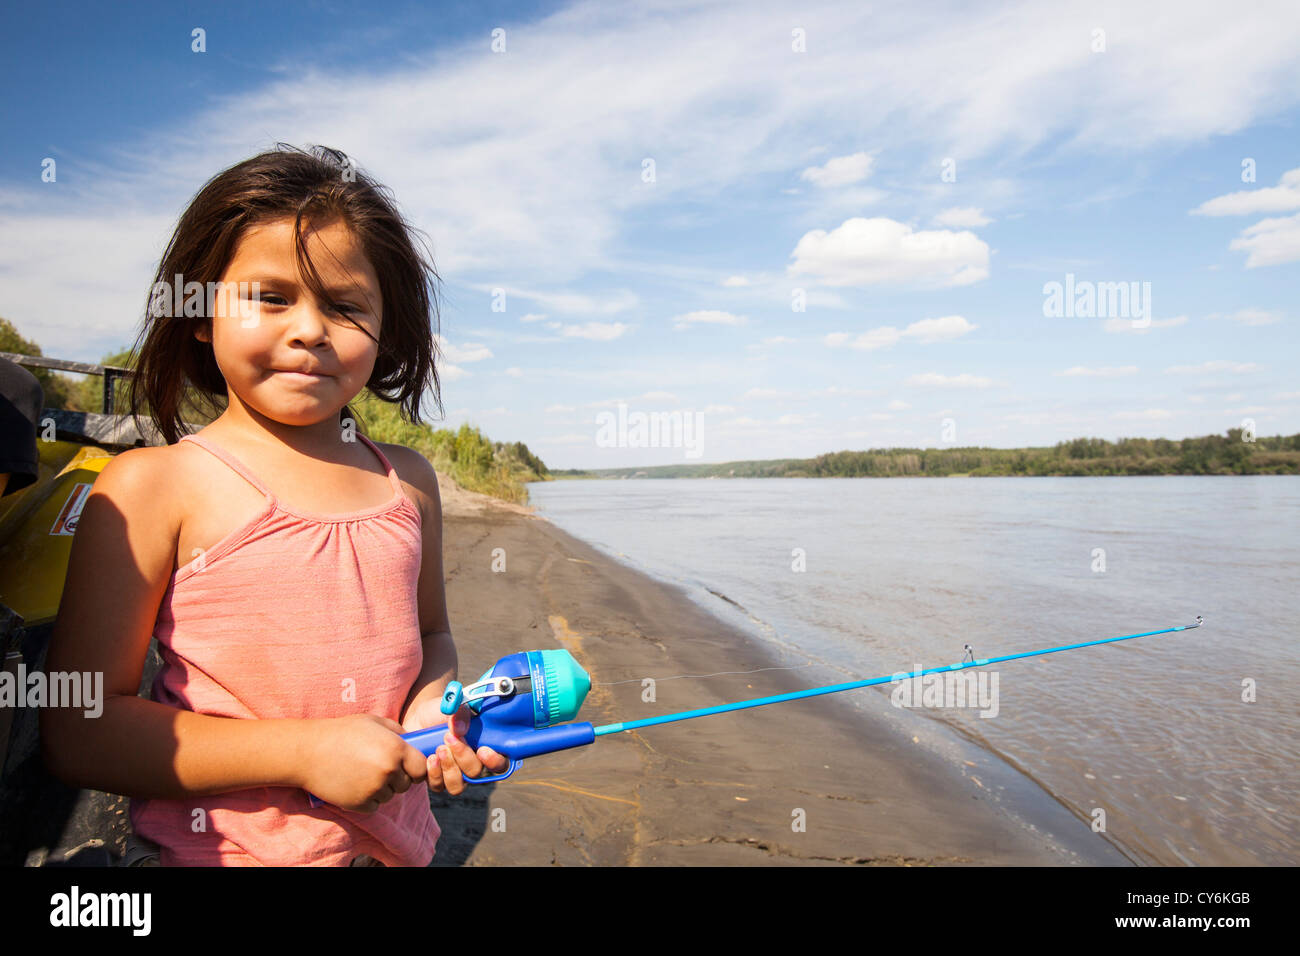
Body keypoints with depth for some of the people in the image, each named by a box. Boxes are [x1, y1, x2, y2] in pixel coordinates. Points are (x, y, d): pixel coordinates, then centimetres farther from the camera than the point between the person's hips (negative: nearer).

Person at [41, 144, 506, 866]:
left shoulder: (408, 481, 0)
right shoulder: (152, 485, -13)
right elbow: (79, 731, -14)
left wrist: (433, 704, -7)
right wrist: (303, 753, -21)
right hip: (225, 849, -4)